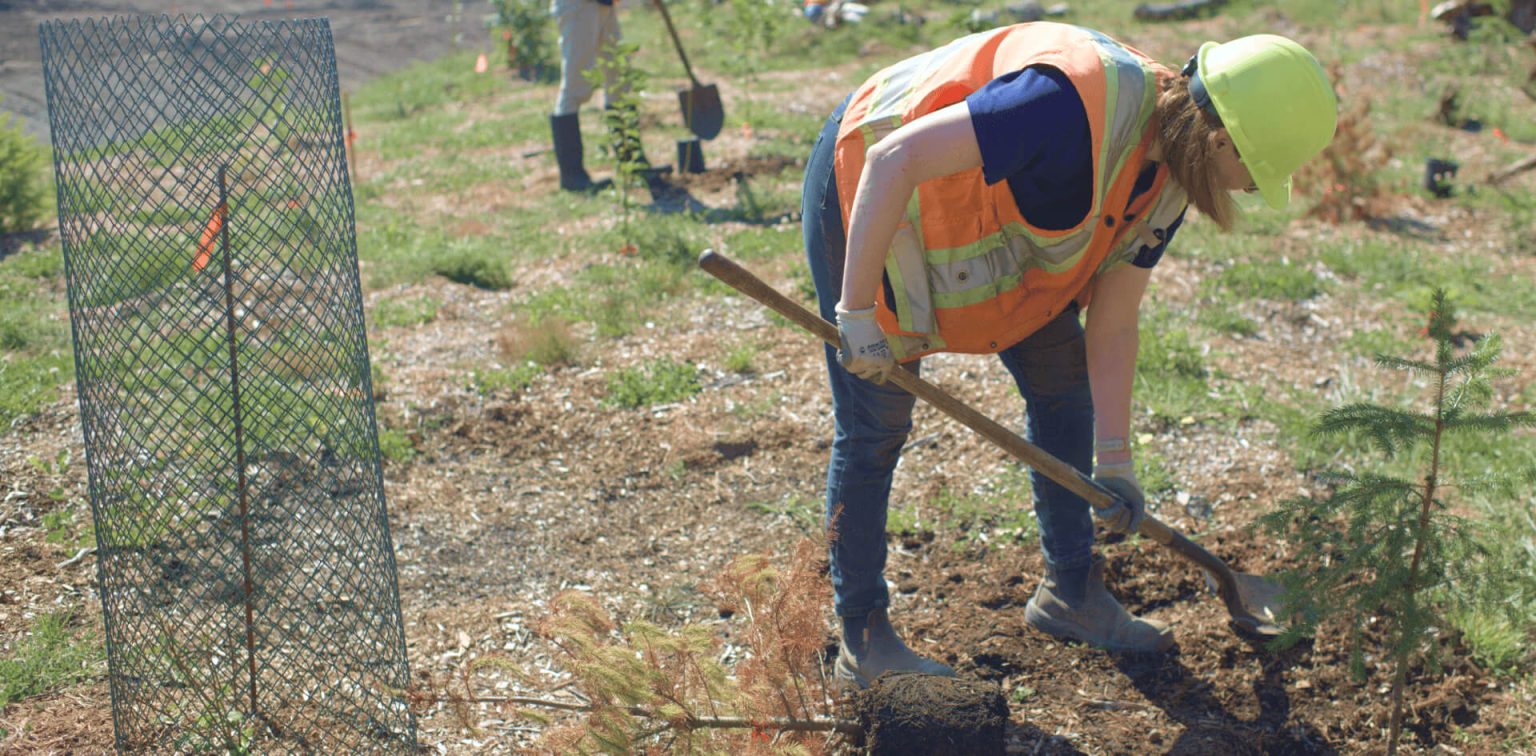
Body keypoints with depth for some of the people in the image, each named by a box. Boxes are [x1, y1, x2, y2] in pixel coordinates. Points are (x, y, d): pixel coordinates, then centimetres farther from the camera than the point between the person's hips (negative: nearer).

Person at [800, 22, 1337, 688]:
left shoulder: (1165, 181, -7)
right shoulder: (1076, 103, -36)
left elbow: (1111, 323, 1)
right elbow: (895, 159, -38)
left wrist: (1114, 459, -1)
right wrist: (857, 311, -34)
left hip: (985, 222, 9)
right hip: (866, 195, -9)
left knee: (1063, 377, 9)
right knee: (873, 426, -5)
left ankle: (1070, 592, 23)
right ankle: (861, 639, 11)